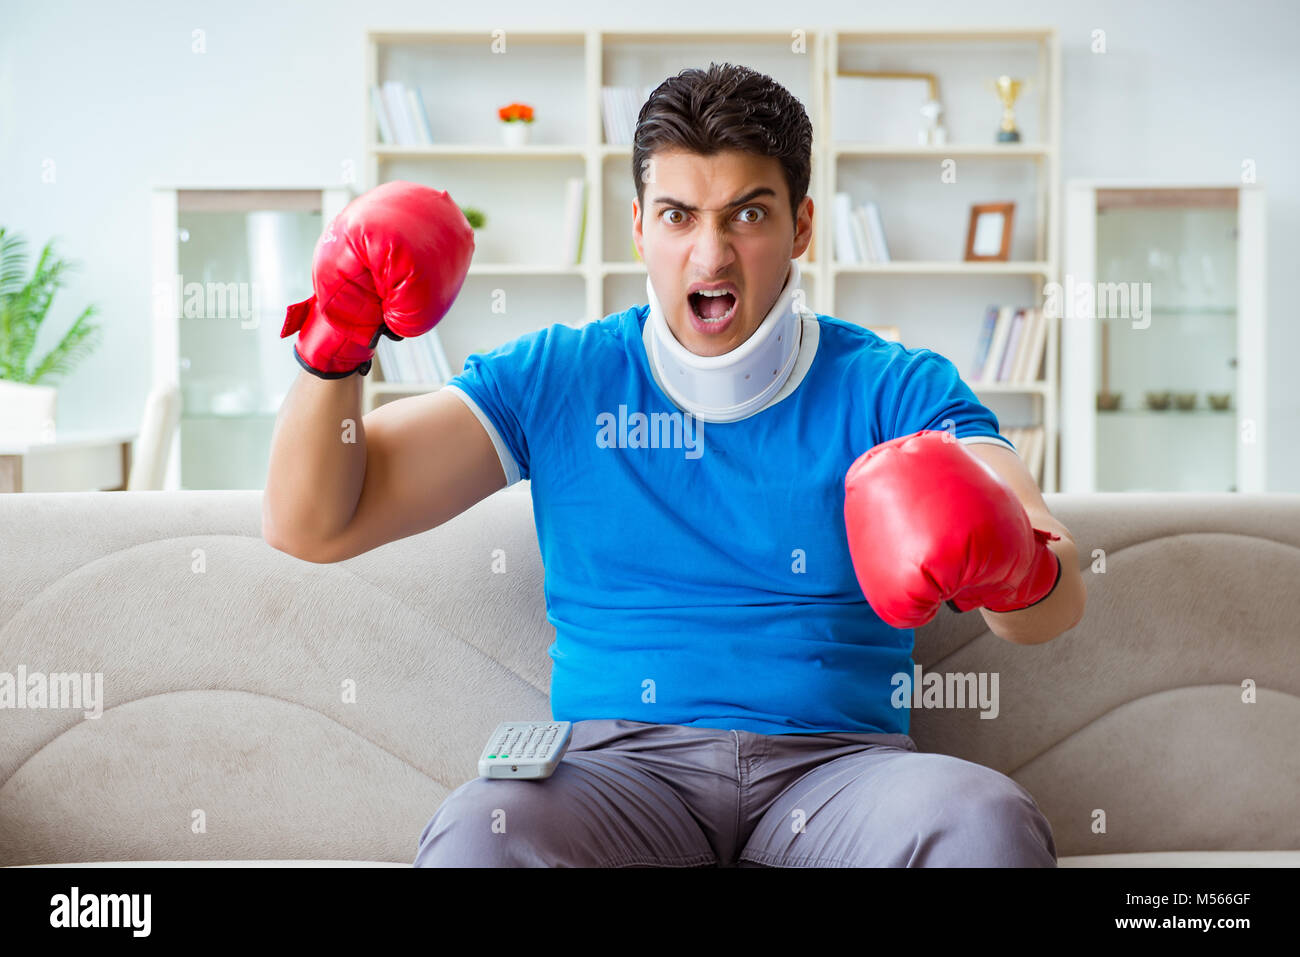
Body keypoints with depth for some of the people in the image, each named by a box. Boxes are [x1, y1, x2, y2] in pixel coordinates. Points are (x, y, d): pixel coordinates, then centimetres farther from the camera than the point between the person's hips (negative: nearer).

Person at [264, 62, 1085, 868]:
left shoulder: (896, 390, 7)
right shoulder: (555, 380, 11)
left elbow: (1061, 601, -6)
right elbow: (311, 525, 6)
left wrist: (1014, 568, -32)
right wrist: (335, 346, -12)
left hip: (838, 764, 0)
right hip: (621, 766, 1)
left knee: (989, 823, -33)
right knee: (479, 833, -33)